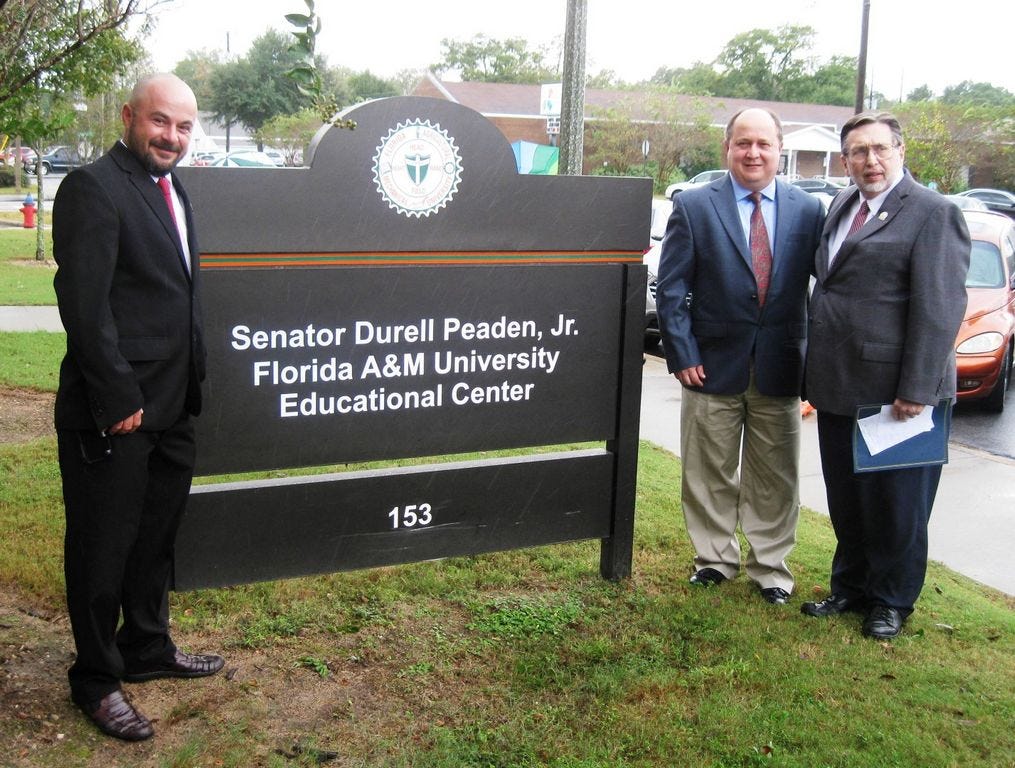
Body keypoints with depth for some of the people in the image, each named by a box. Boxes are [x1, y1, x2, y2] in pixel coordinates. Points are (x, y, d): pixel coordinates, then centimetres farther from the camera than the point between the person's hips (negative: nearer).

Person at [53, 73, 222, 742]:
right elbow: (84, 304, -19)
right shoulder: (93, 187, -14)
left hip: (170, 410, 9)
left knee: (156, 536, 21)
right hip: (113, 416, -8)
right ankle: (97, 681, 22)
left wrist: (189, 386, 13)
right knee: (103, 548, 6)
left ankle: (148, 649, 38)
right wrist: (119, 400, -19)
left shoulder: (171, 189, 14)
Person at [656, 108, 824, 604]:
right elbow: (671, 289, -4)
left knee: (775, 477, 11)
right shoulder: (693, 206, -3)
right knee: (710, 474, 11)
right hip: (713, 364, -1)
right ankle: (714, 559, 28)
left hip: (780, 370, 1)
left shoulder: (807, 210, 2)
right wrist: (682, 355, -9)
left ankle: (770, 566, 26)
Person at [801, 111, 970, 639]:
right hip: (838, 387, 7)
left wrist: (916, 390, -21)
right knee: (845, 499, 18)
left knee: (895, 502, 8)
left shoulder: (932, 213, -12)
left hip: (893, 392, -7)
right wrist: (818, 369, 13)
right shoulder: (842, 205, 12)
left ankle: (892, 601, 25)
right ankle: (850, 586, 35)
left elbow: (939, 309, -17)